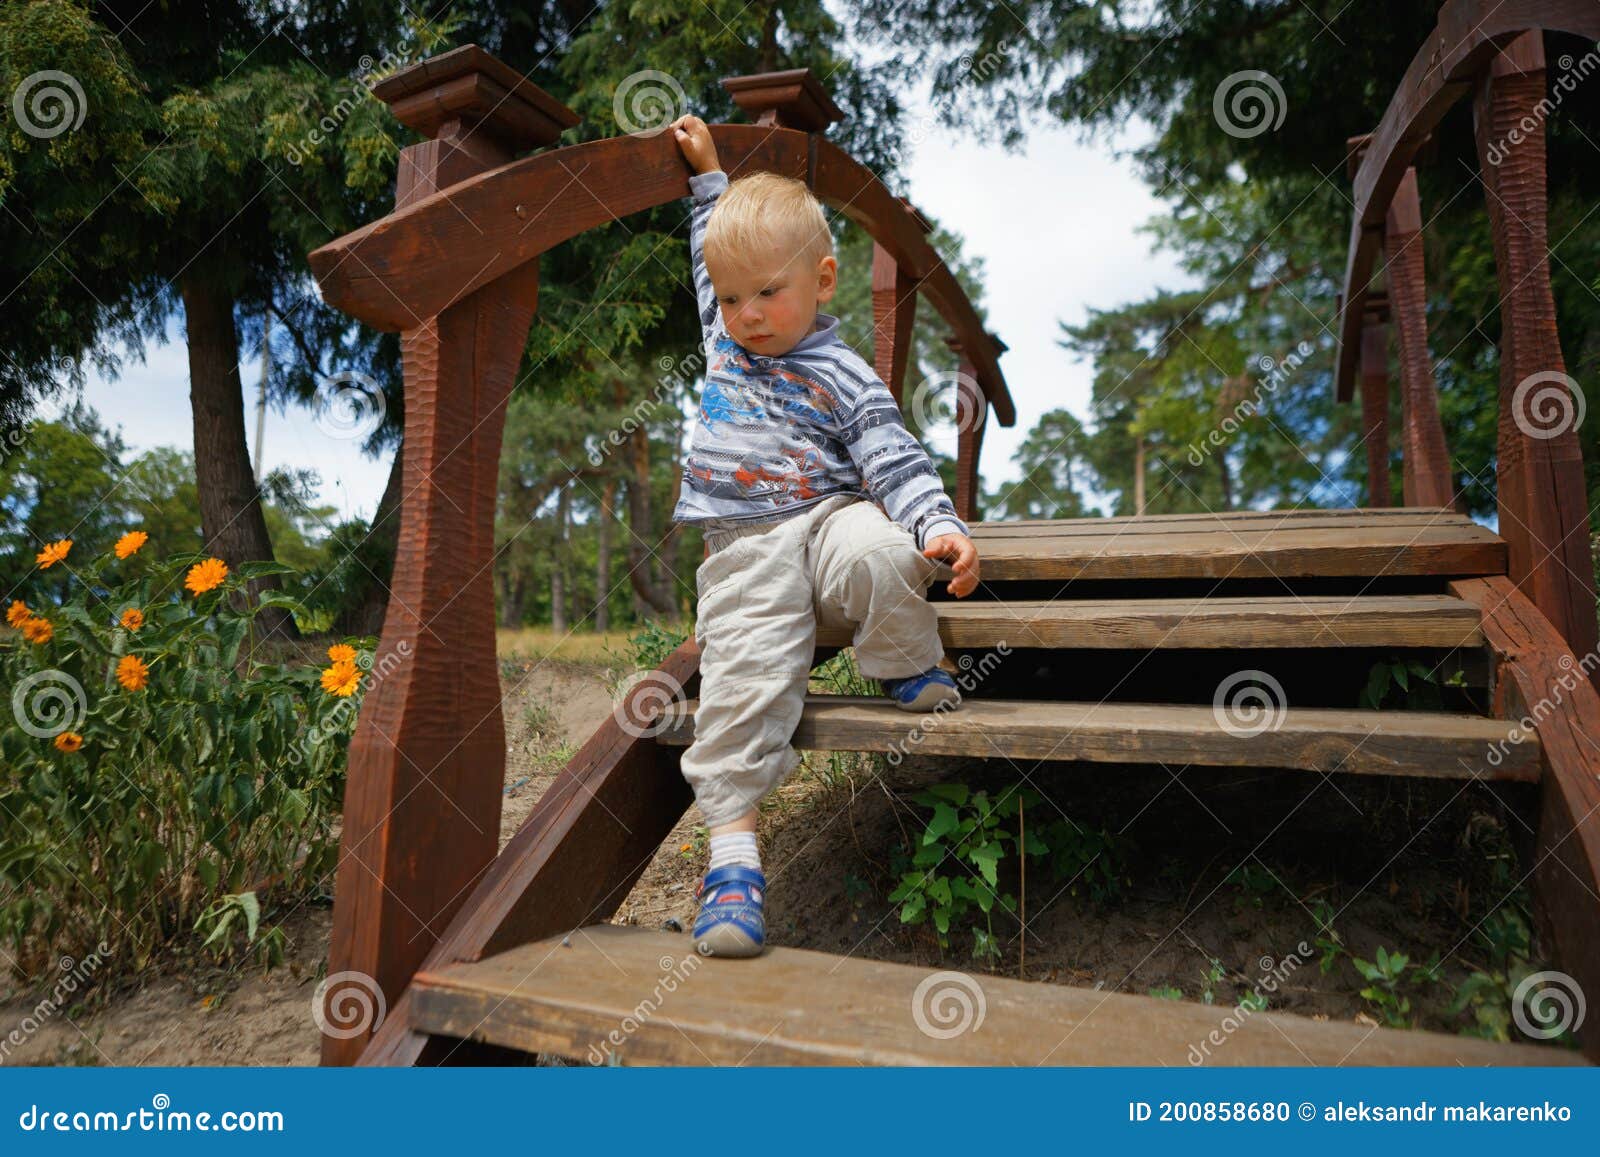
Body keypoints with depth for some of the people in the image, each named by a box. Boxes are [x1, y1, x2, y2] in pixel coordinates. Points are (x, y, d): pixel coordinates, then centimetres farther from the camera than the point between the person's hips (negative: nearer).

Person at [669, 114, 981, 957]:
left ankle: (906, 667, -7)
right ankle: (732, 849, -17)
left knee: (883, 555, -37)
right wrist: (708, 174, 43)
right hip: (742, 554, 3)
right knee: (743, 676, -19)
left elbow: (897, 463, -4)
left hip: (827, 519, -2)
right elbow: (716, 253, 40)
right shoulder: (724, 342, 21)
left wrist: (940, 527, -22)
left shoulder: (845, 379, 4)